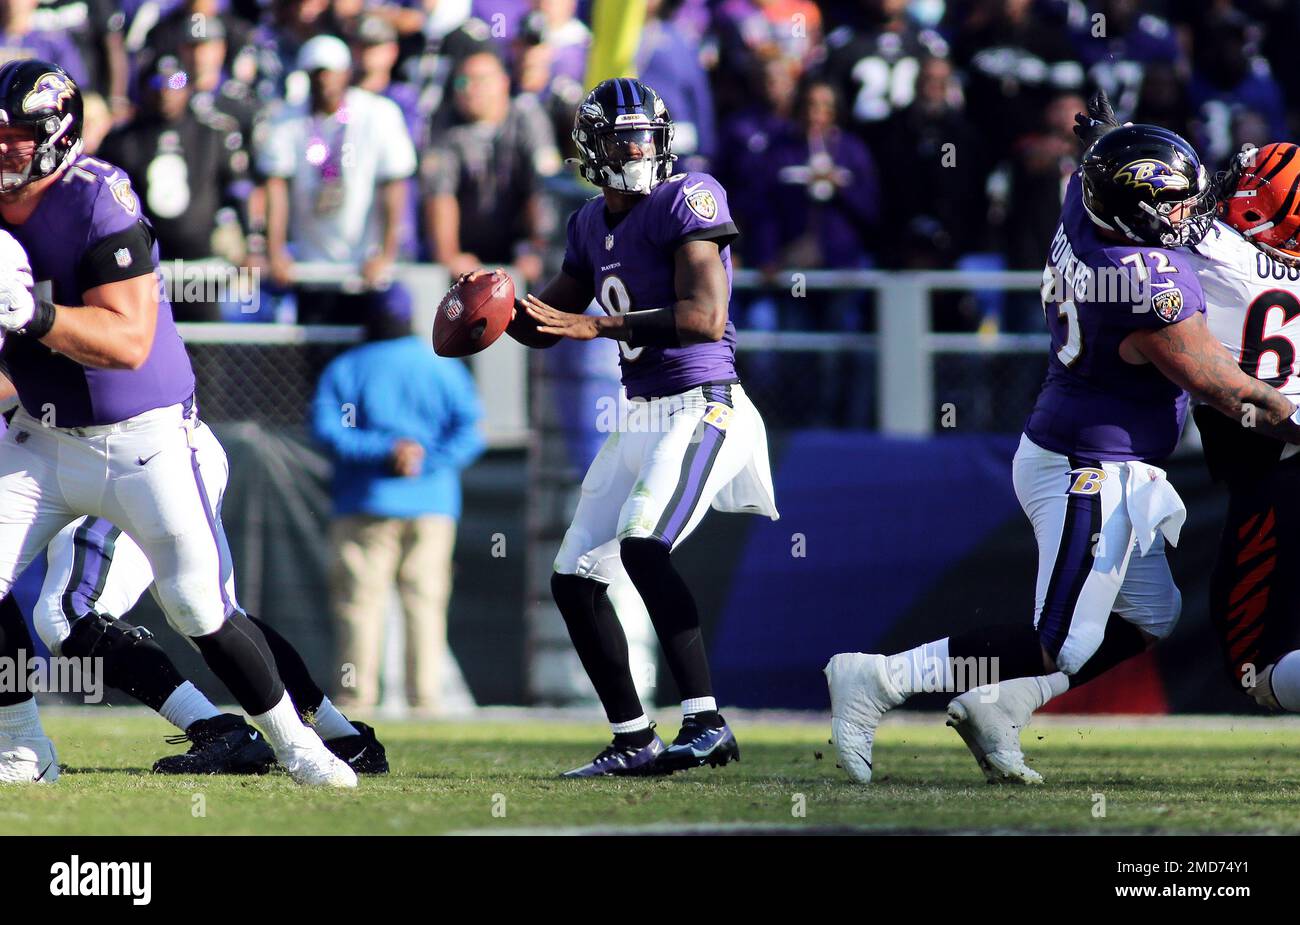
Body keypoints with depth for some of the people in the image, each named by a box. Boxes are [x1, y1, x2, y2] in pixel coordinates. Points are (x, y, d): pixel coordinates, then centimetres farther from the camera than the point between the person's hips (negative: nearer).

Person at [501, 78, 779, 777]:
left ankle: (705, 721, -29)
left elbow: (705, 318, -22)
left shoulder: (686, 201, -11)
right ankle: (633, 741, 15)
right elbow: (546, 322, 24)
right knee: (574, 580, 7)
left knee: (643, 545, -29)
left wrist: (598, 327, -23)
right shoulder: (592, 225, 14)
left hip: (700, 407, -9)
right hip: (643, 419, 9)